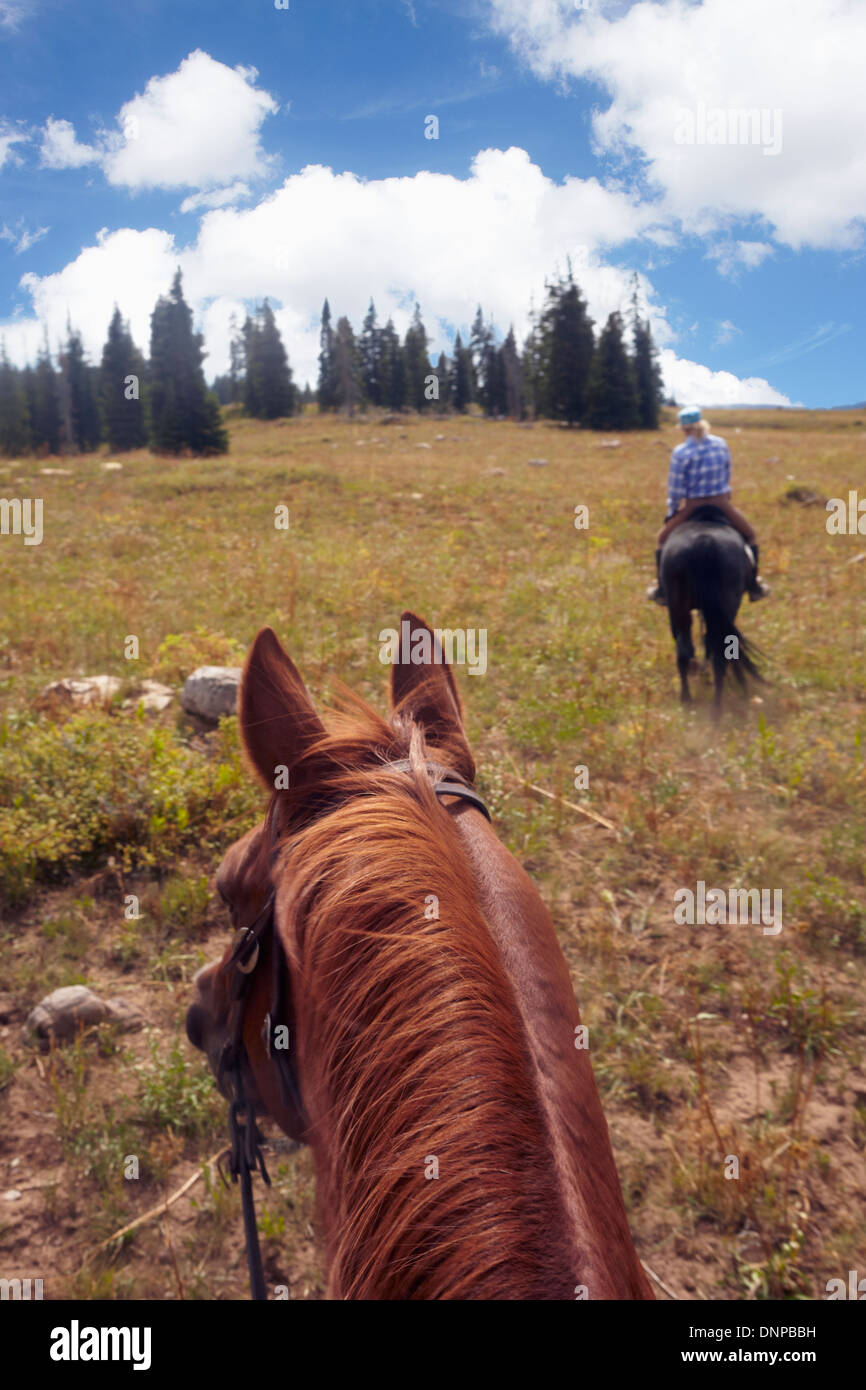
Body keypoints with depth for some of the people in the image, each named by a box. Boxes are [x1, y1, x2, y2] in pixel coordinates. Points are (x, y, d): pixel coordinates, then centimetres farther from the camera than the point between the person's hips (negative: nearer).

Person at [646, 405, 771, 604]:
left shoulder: (680, 452, -15)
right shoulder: (721, 444, -3)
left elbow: (675, 489, -11)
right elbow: (727, 476, 8)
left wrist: (671, 513, 4)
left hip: (692, 508, -2)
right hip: (722, 505, 2)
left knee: (662, 538, 22)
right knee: (749, 535, 27)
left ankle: (662, 589, 22)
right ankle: (754, 586, 31)